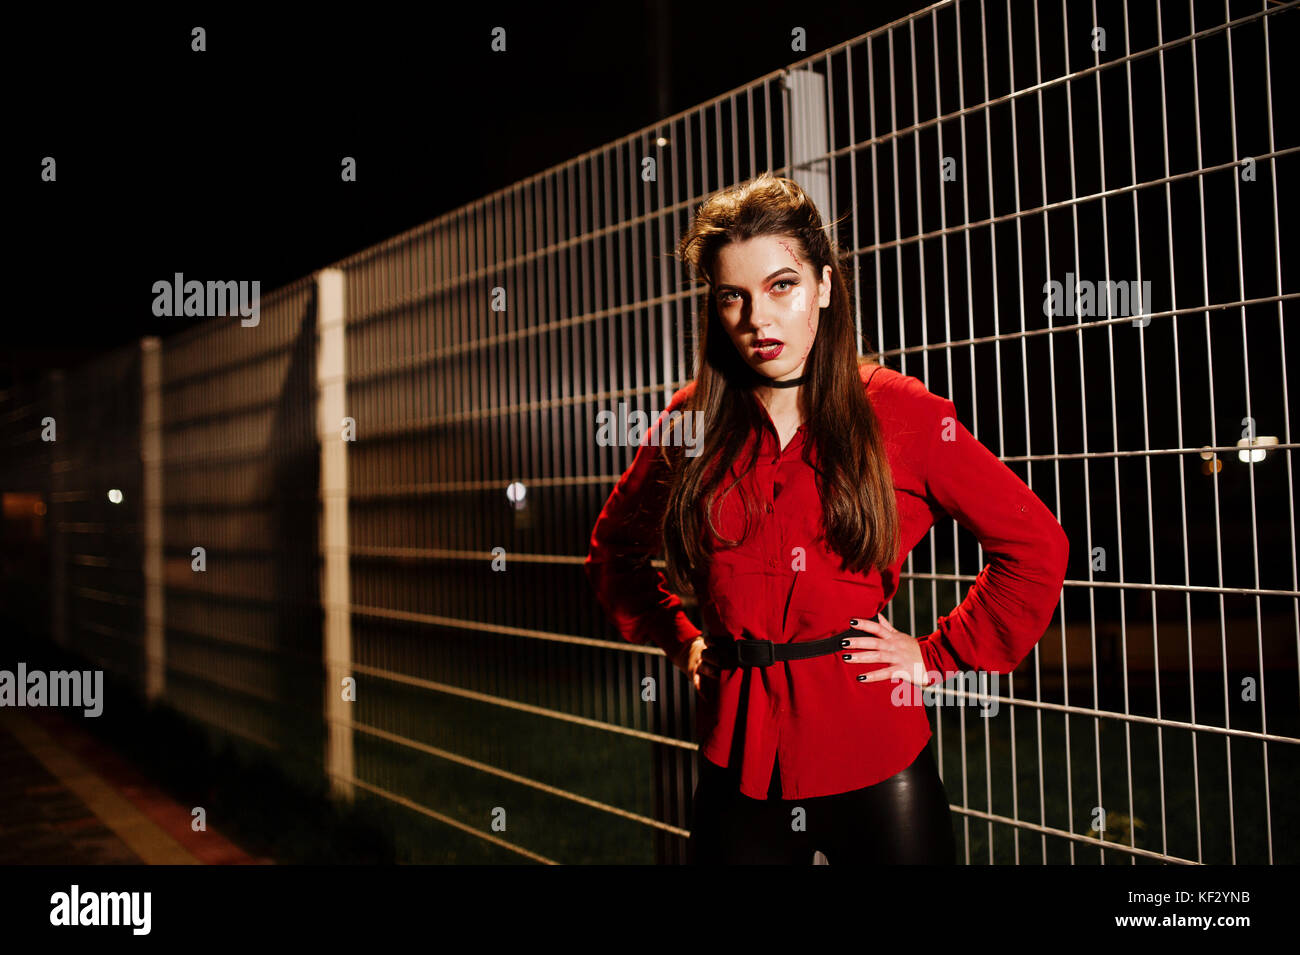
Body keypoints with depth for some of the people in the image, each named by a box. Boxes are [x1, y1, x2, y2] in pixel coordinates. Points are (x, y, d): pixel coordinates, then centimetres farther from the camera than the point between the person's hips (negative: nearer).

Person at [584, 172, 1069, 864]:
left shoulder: (897, 413, -6)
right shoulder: (691, 426, 1)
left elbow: (1036, 547, -1)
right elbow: (613, 552, 19)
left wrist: (938, 656, -2)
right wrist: (679, 639, 9)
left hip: (874, 760, -2)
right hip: (739, 756, 2)